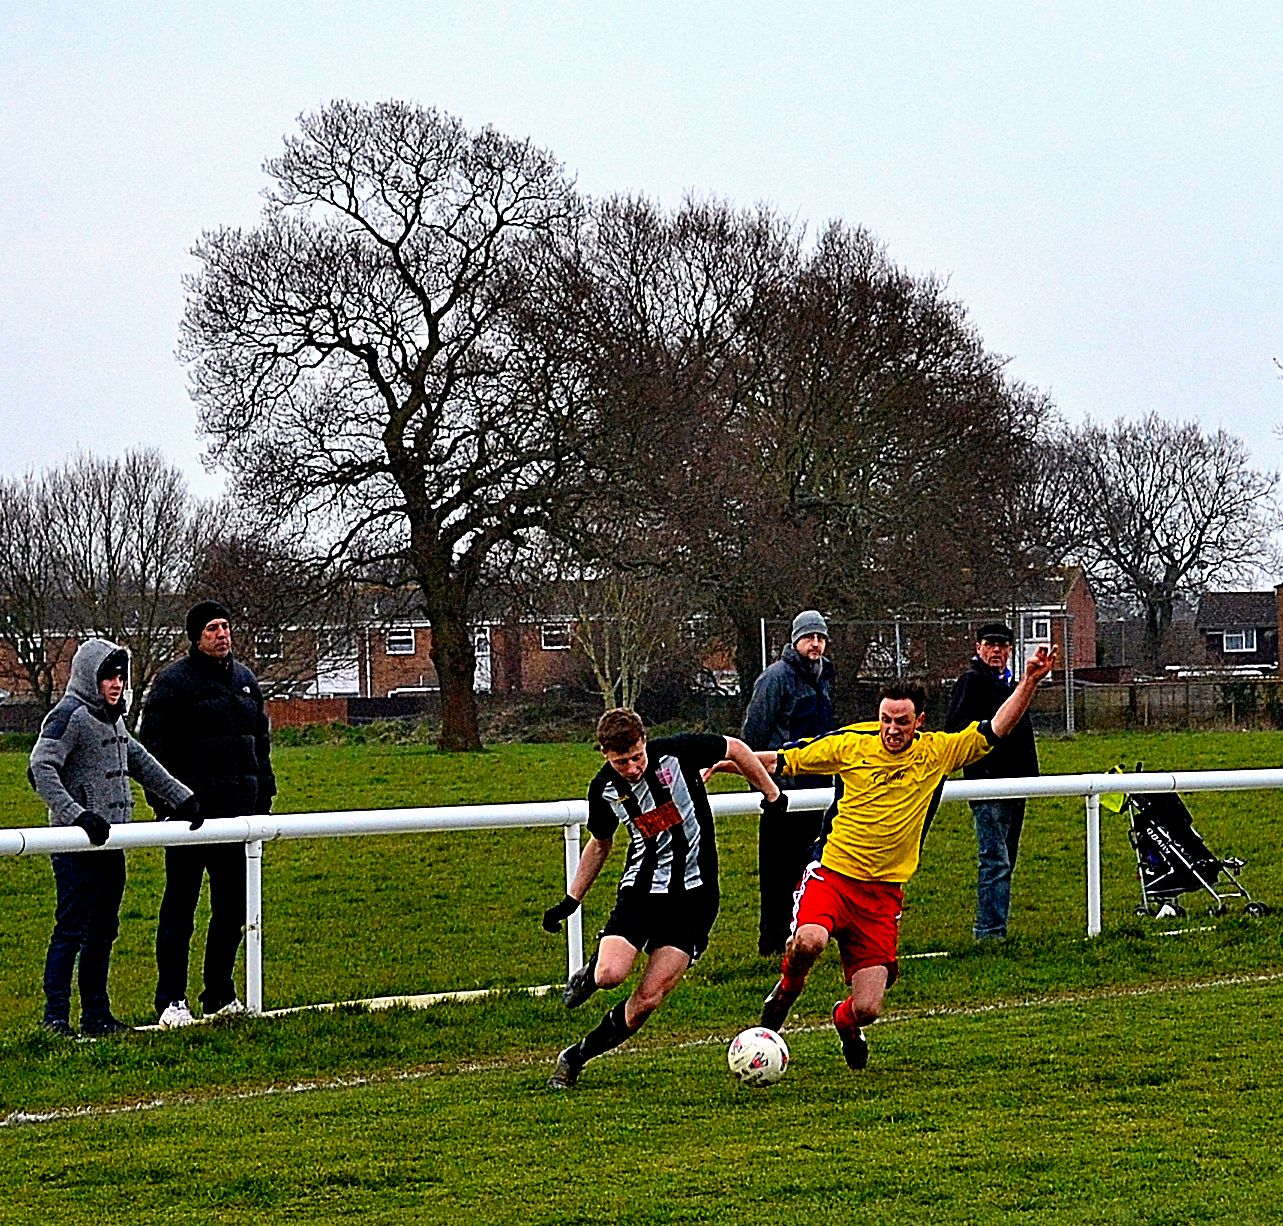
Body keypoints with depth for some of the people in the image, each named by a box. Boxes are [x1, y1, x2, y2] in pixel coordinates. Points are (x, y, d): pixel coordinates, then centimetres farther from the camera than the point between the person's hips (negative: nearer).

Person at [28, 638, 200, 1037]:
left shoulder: (113, 718, 15)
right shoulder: (69, 715, -11)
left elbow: (140, 762, 27)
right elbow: (41, 769, -21)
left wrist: (183, 798, 26)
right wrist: (77, 815, -29)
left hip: (111, 844, 9)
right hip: (78, 848, -9)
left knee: (103, 931, 12)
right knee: (71, 931, -7)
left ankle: (97, 1015, 19)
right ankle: (55, 1019, -4)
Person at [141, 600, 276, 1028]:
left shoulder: (245, 680, 15)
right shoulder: (173, 682, -6)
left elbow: (261, 741, 23)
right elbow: (155, 747, -10)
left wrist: (264, 792, 16)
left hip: (237, 812, 7)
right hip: (191, 814, -6)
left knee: (233, 905, 10)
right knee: (180, 907, -3)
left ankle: (221, 995, 19)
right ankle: (171, 1000, -1)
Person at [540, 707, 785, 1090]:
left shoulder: (676, 752, -14)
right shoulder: (604, 789, -4)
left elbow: (735, 749, 4)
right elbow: (600, 843, 16)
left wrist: (772, 795, 9)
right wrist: (571, 901, 14)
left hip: (693, 893, -2)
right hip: (641, 886, 2)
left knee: (648, 999, -10)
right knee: (610, 975, -23)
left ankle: (577, 1056, 8)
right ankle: (586, 976, 15)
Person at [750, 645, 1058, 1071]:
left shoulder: (937, 753, 1)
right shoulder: (852, 744, -2)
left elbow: (996, 729, 1)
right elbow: (785, 761, 8)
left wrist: (1029, 681, -11)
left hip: (883, 893, 1)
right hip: (832, 875, -1)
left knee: (868, 1008, -5)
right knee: (809, 941, -35)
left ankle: (846, 1020, 36)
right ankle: (786, 990, 3)